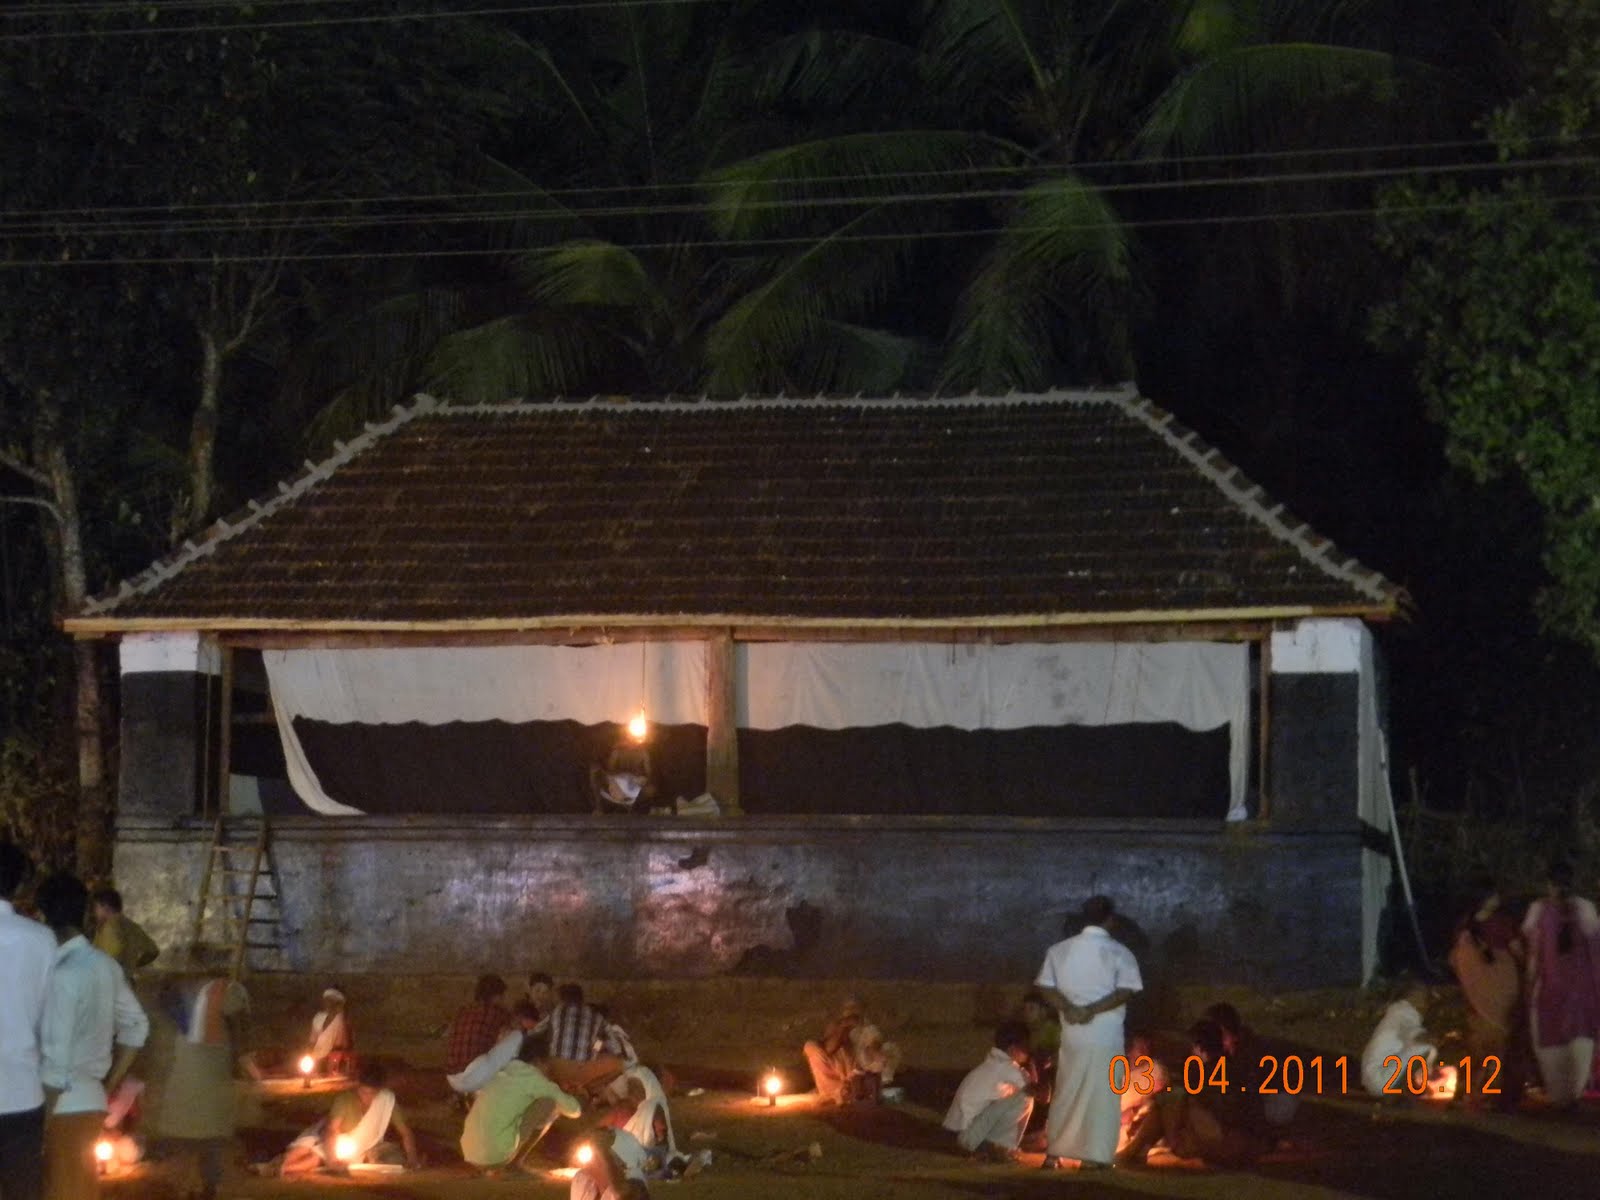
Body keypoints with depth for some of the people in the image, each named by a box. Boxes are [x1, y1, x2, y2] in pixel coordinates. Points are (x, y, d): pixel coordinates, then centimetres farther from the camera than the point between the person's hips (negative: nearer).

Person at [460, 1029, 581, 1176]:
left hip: (470, 1154, 7)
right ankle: (519, 1159, 8)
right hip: (497, 1153, -7)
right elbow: (574, 1109, 9)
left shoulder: (504, 1073, 21)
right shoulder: (533, 1079, 2)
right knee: (551, 1104, 4)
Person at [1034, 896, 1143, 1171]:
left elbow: (1045, 986, -1)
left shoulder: (1060, 950, 7)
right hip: (1105, 1034, -4)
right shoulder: (1118, 952, -5)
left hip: (1072, 1032, 4)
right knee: (1101, 1093, 3)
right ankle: (1094, 1155, 3)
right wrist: (1093, 1010, -17)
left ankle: (1053, 1153, 14)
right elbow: (1127, 990, -16)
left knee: (1065, 1092, 13)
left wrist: (1068, 1008, -10)